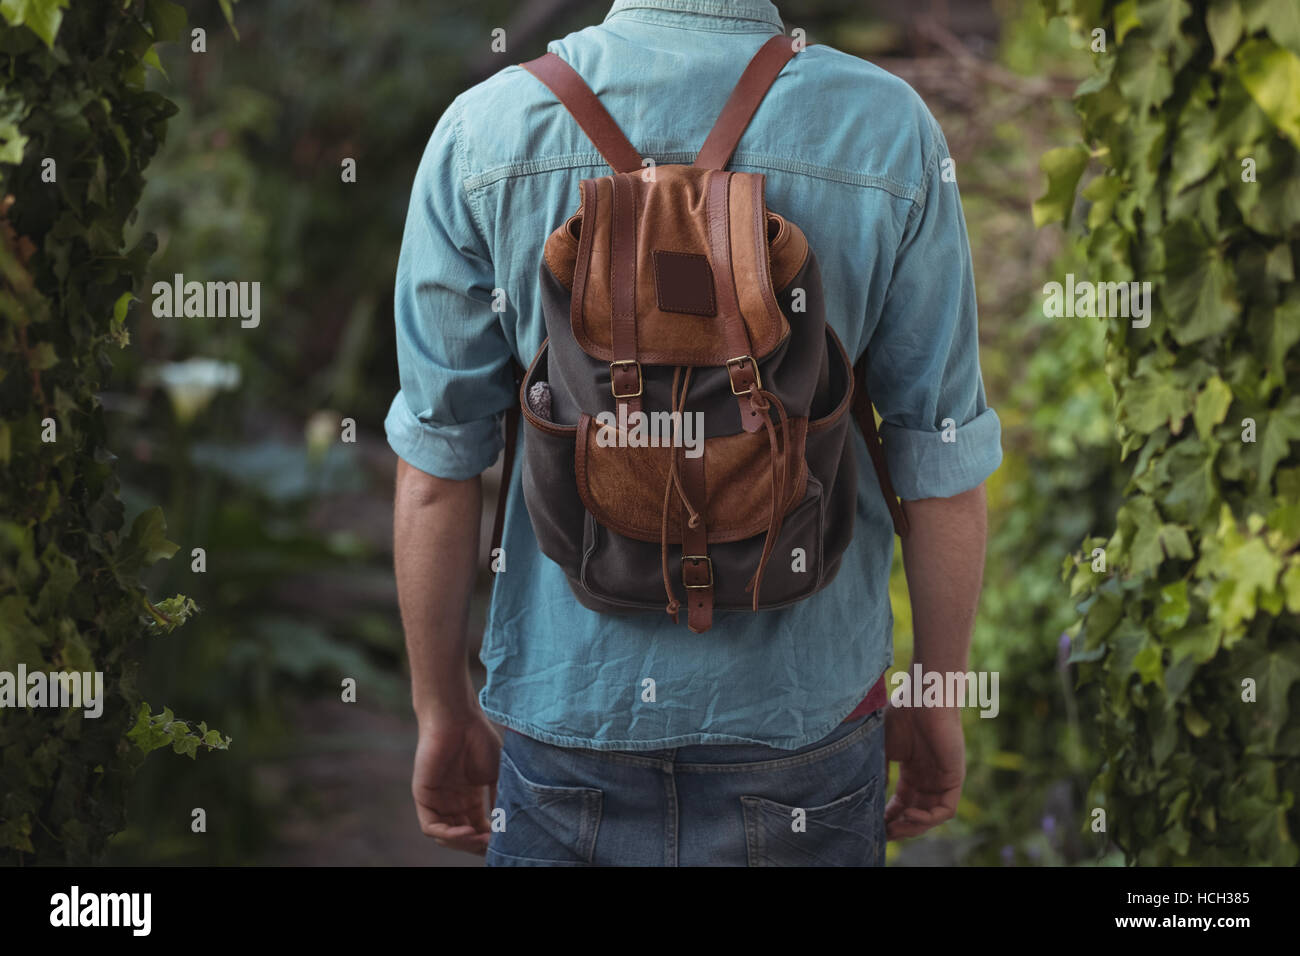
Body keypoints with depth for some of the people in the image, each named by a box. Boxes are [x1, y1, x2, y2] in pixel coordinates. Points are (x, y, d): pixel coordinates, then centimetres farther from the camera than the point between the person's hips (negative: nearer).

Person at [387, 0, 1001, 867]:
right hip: (807, 713, 0)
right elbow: (944, 469, -5)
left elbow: (436, 470, -4)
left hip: (570, 698, 1)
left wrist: (444, 712, 8)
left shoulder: (482, 132, -8)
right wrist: (938, 704, 9)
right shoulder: (892, 131, -9)